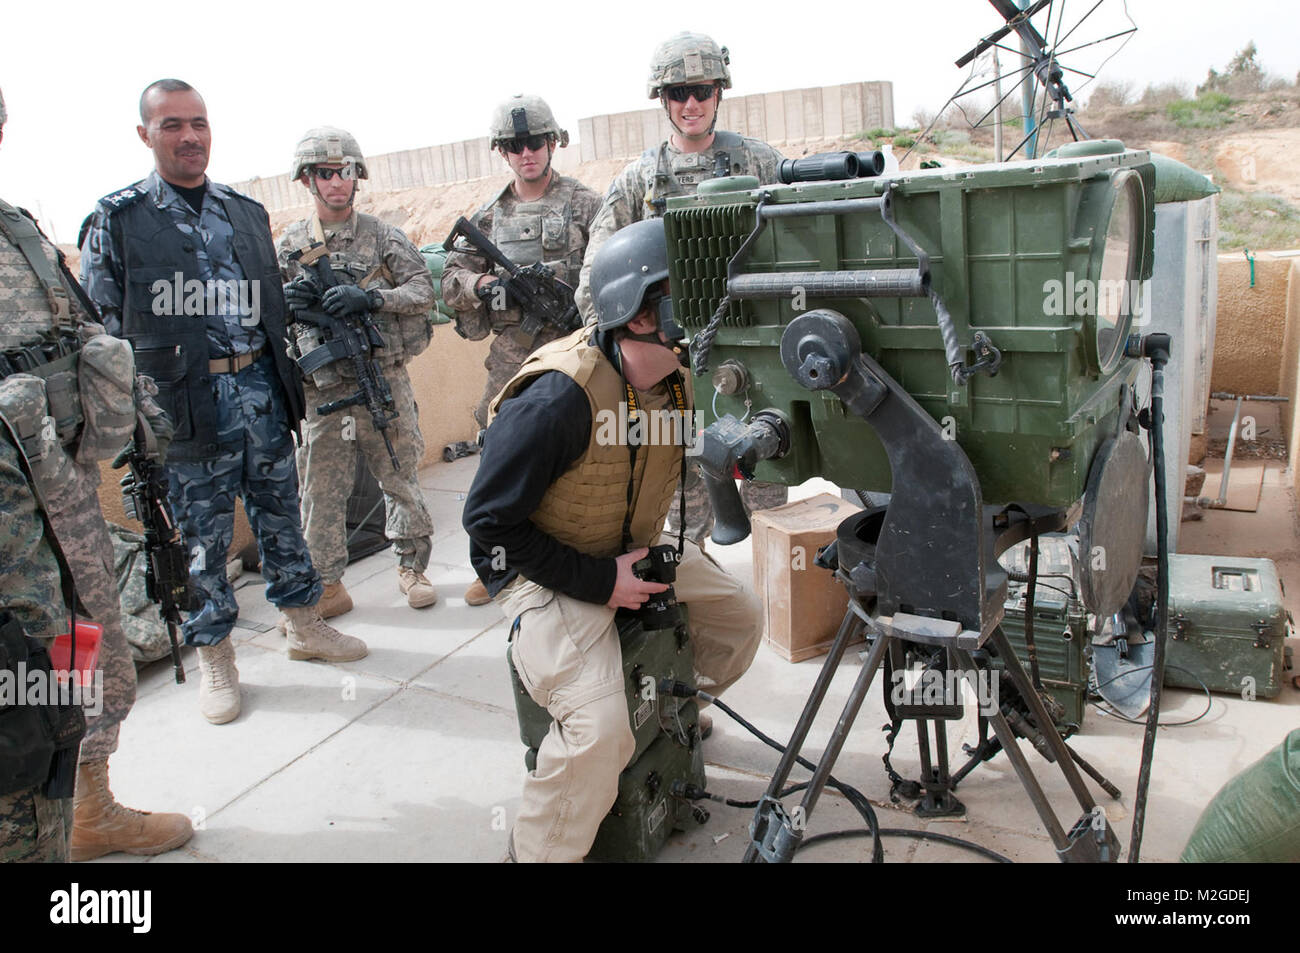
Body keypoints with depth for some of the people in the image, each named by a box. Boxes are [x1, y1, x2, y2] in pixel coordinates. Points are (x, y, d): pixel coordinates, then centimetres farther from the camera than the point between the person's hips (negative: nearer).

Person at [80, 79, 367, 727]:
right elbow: (100, 324, -1)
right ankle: (215, 659, 19)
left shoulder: (247, 213, 12)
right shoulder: (116, 220, -2)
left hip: (260, 387, 4)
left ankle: (304, 624, 28)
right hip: (185, 400, -4)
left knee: (280, 513, 12)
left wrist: (286, 381, 14)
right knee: (201, 532, 4)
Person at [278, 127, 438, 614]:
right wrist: (286, 300, -11)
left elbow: (423, 291, -5)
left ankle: (412, 567, 24)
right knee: (322, 488, 5)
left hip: (383, 378, -1)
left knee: (400, 477, 7)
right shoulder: (289, 245, 8)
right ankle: (326, 587, 17)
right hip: (323, 387, 2)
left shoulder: (383, 236, 2)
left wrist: (369, 298, -20)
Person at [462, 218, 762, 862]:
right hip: (542, 568, -8)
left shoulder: (678, 382, -6)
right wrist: (597, 581, -23)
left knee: (739, 619, 14)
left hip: (631, 549, 8)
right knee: (599, 730, -25)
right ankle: (537, 850, 3)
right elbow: (489, 519, -23)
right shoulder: (558, 398, -31)